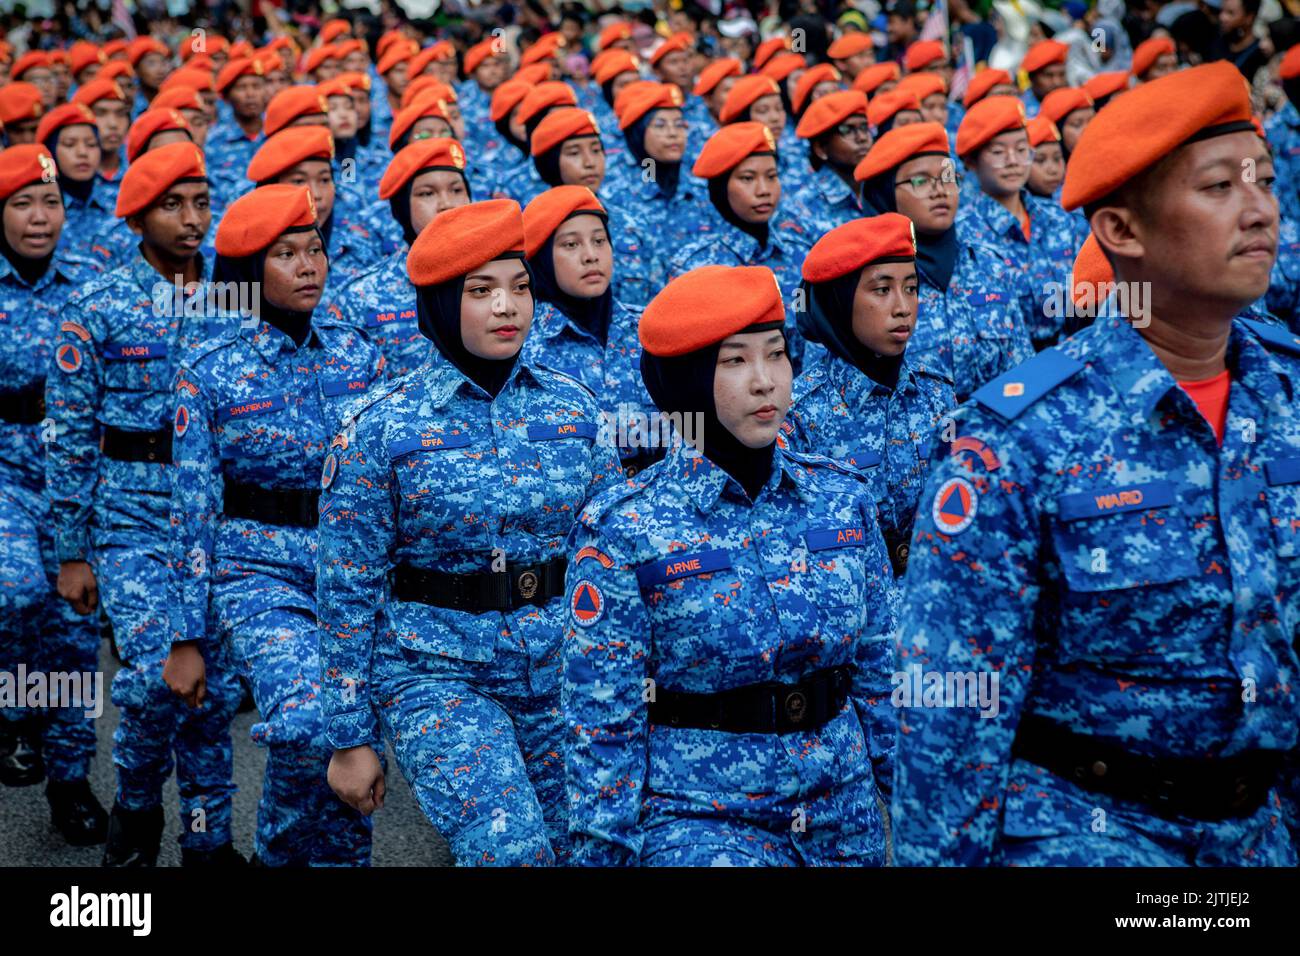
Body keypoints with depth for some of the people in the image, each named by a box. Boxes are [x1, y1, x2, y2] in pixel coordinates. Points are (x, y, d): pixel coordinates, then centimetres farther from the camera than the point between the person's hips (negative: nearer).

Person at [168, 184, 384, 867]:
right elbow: (193, 515, -3)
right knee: (311, 725, -25)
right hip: (260, 574, -4)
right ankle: (279, 850, 3)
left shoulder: (355, 354, 5)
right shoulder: (209, 375, -5)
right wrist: (188, 638, -4)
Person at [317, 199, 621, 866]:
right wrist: (349, 738, -4)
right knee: (511, 849, -23)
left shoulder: (572, 408, 2)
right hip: (436, 675, -4)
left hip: (562, 668, 4)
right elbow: (347, 591, -5)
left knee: (575, 851, 10)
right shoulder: (381, 429, -8)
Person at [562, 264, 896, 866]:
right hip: (698, 822, -4)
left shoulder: (842, 496, 1)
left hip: (844, 815, 4)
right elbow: (602, 724, -8)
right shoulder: (622, 531, -10)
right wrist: (606, 851, -8)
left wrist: (902, 798, 11)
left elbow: (877, 671, 9)